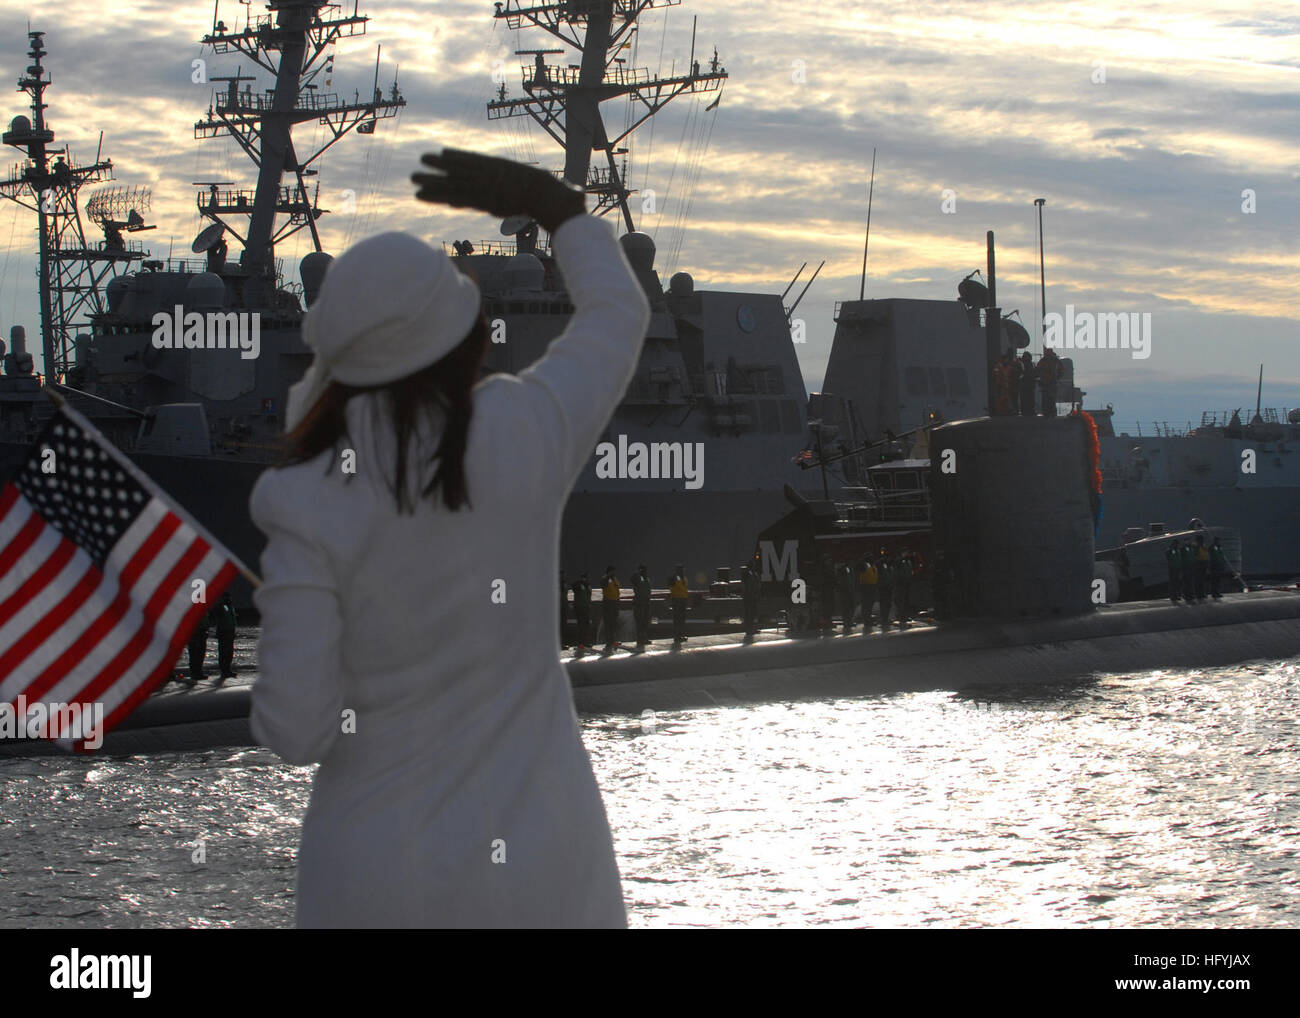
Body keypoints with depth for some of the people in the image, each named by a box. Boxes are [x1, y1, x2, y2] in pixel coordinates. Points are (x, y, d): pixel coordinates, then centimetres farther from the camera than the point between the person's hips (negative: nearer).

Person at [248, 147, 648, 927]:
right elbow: (617, 312, 10)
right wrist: (559, 206, 23)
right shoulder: (528, 437, -11)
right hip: (539, 860, 1)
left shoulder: (312, 508, -16)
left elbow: (296, 727, -13)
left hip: (379, 873, -1)